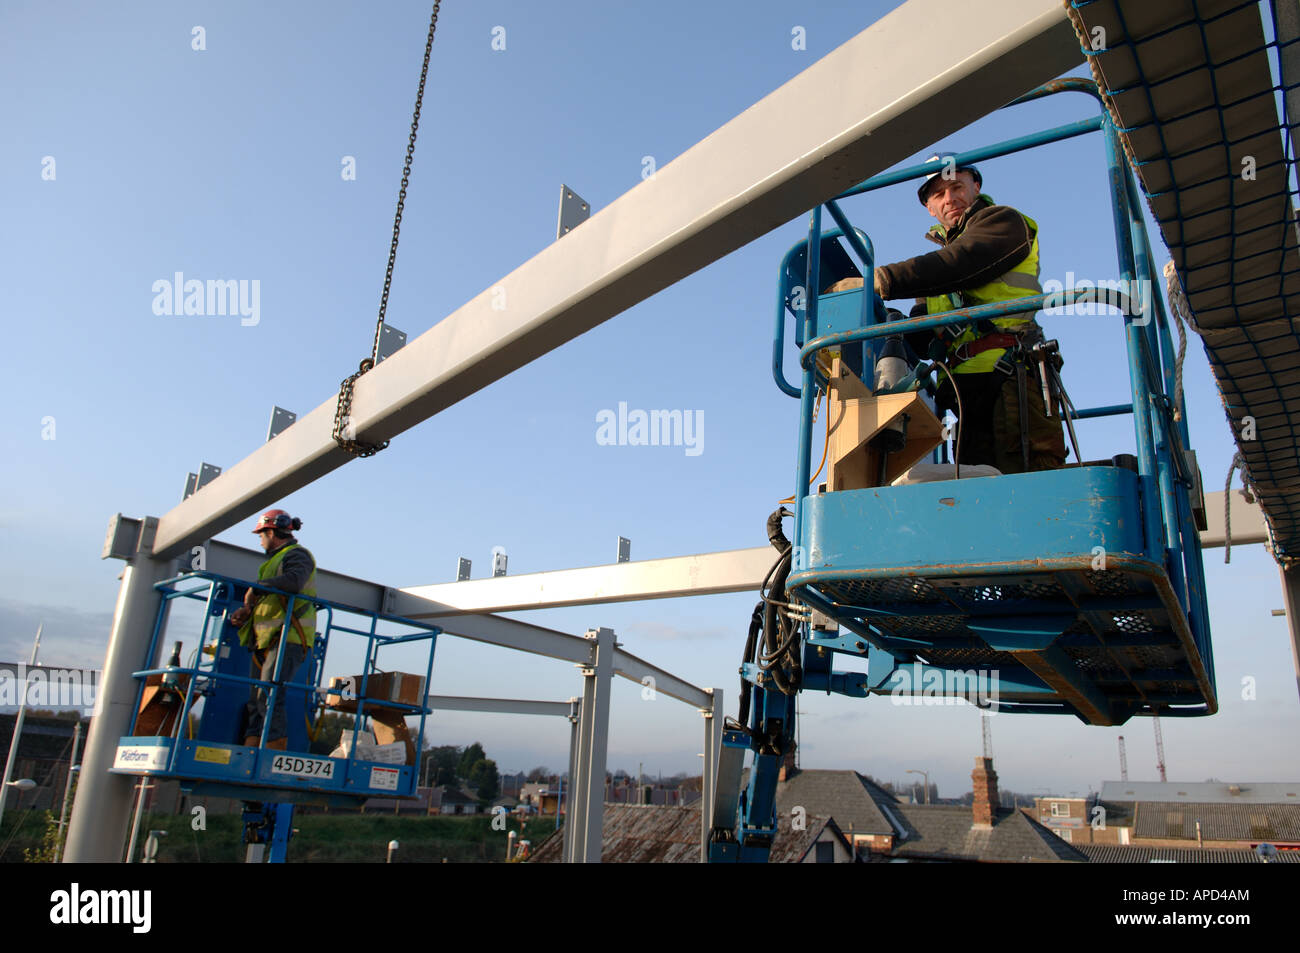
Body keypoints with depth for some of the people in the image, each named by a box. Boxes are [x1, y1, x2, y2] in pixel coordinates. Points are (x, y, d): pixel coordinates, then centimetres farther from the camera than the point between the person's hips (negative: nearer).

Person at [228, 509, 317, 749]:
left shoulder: (297, 555, -4)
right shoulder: (275, 559, 28)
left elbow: (294, 582, -26)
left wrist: (257, 587, -16)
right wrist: (247, 611, 11)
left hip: (288, 639, -10)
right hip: (266, 640, 10)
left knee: (269, 698, -17)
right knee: (255, 701, 4)